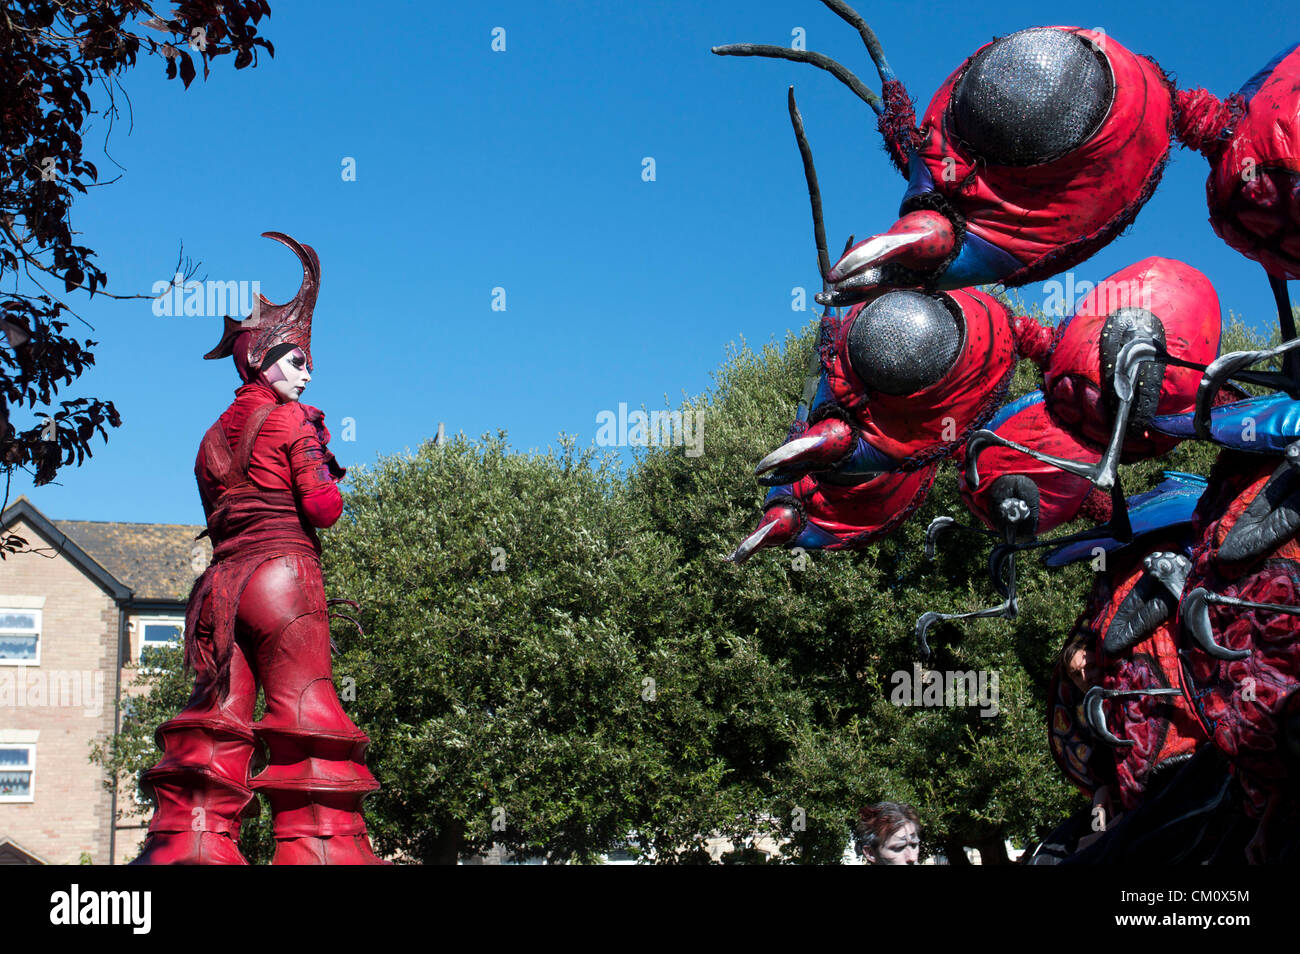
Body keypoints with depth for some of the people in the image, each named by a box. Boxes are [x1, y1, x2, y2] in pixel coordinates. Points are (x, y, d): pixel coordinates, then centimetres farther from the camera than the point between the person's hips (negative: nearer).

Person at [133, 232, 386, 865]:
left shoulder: (215, 435, 20)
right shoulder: (293, 418, -1)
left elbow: (221, 514, 18)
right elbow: (322, 507, -7)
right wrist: (328, 478, 13)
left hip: (221, 575, 6)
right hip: (282, 569, -6)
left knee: (218, 711, 3)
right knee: (304, 707, -7)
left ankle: (191, 839, -5)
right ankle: (318, 847, -12)